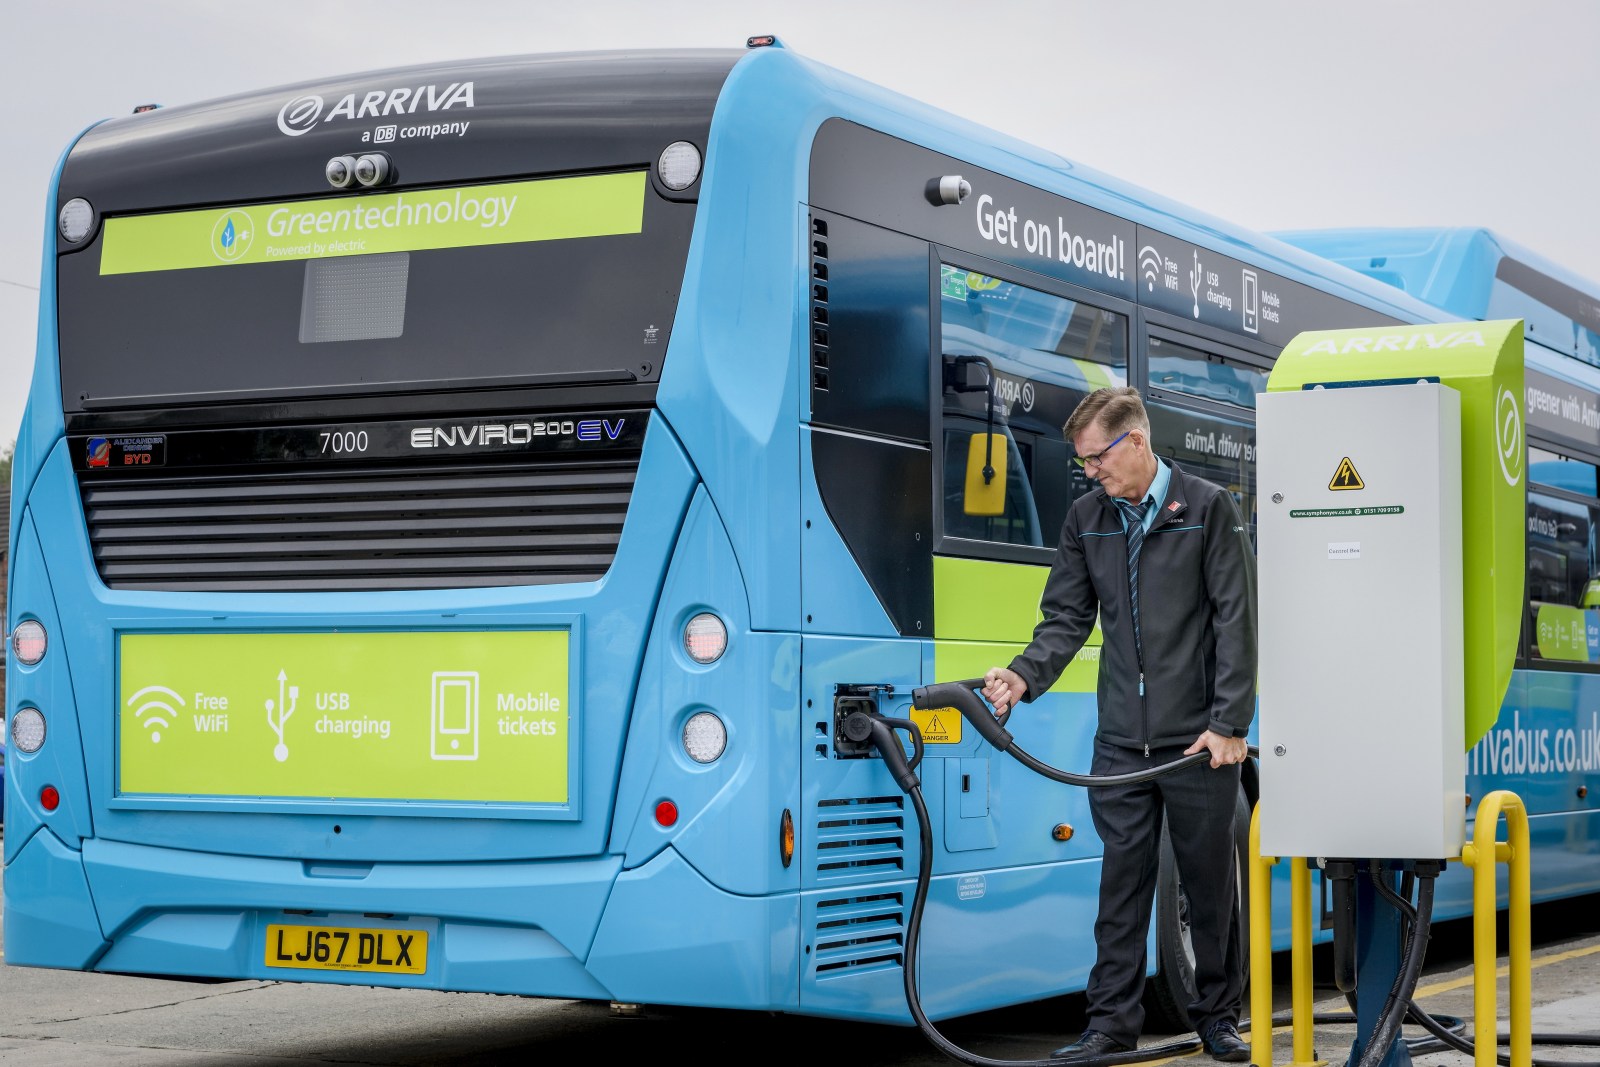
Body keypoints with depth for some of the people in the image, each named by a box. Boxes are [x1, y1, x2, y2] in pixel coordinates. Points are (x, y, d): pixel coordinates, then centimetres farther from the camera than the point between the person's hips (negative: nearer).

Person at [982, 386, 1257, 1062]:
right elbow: (1067, 617, 11)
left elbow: (1235, 620, -6)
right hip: (1121, 740, 3)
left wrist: (1229, 723, -11)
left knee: (1209, 879, 6)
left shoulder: (1208, 509, -3)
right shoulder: (1085, 519, 10)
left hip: (1199, 740, -3)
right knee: (1122, 880, 4)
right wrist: (1024, 676, -8)